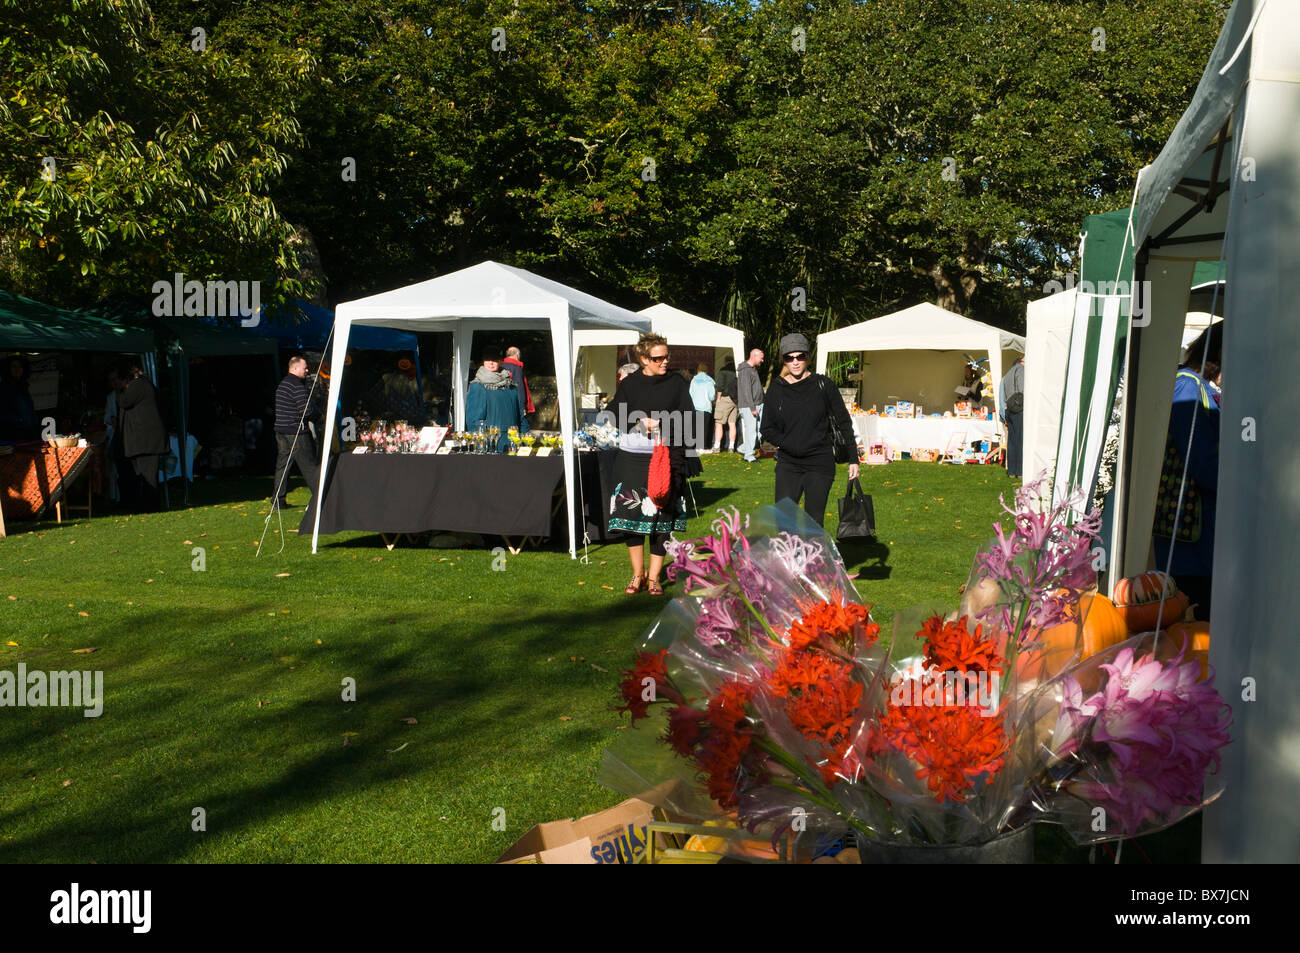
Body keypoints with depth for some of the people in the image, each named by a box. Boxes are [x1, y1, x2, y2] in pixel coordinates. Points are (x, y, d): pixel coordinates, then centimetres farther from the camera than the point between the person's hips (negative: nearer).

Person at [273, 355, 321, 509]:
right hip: (297, 432, -9)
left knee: (282, 465, 10)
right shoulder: (297, 386, -15)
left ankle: (278, 500, 11)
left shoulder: (282, 385, 16)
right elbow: (305, 410, -21)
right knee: (309, 466, -3)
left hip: (281, 431, 9)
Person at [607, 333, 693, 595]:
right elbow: (614, 414, 4)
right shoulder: (629, 384, 7)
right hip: (631, 457, 1)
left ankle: (654, 578, 9)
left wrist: (660, 423, -9)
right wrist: (639, 422, -11)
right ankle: (638, 574, 15)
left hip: (666, 458, -1)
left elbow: (688, 416, 3)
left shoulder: (676, 384, 6)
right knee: (631, 514, 0)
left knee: (661, 518, -1)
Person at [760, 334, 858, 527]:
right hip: (788, 464, 1)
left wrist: (853, 459, 2)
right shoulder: (776, 390, 3)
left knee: (814, 522, 1)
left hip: (820, 463, -1)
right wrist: (787, 443, -9)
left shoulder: (823, 385, -1)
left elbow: (844, 423, 4)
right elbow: (767, 429, 8)